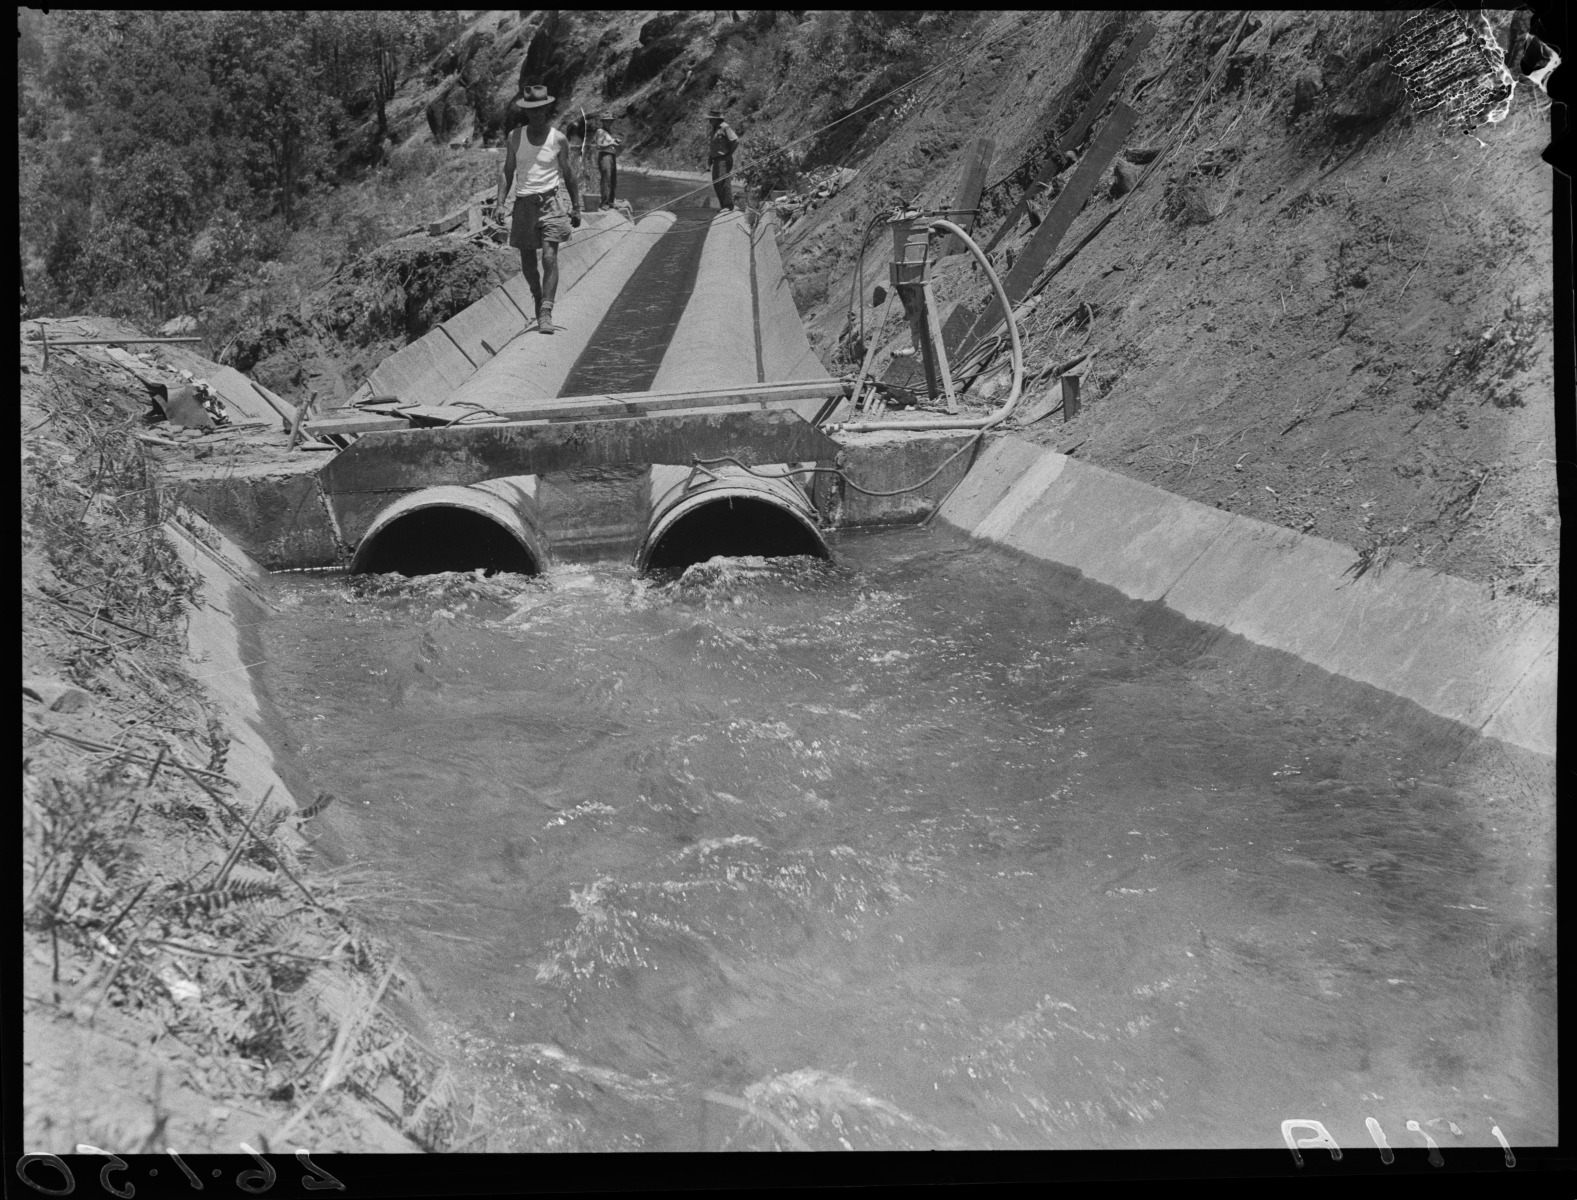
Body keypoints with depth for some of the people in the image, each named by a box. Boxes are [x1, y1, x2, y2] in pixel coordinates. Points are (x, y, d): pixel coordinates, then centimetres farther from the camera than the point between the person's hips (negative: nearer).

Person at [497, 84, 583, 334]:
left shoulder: (559, 139, -1)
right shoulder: (515, 136, 4)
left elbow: (568, 175, 9)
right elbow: (507, 171, 8)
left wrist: (576, 208, 9)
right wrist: (500, 203, -2)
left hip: (549, 202, -2)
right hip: (523, 204, 2)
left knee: (550, 257, -16)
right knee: (527, 261, 9)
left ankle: (546, 313, -18)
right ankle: (537, 297, 36)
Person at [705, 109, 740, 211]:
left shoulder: (724, 127, -11)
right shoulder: (714, 129, 17)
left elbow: (735, 140, -17)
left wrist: (729, 153, -9)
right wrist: (709, 157, 14)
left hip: (724, 159, -9)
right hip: (716, 160, 9)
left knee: (724, 181, -14)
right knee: (716, 183, 8)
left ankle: (728, 205, -11)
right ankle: (723, 205, 14)